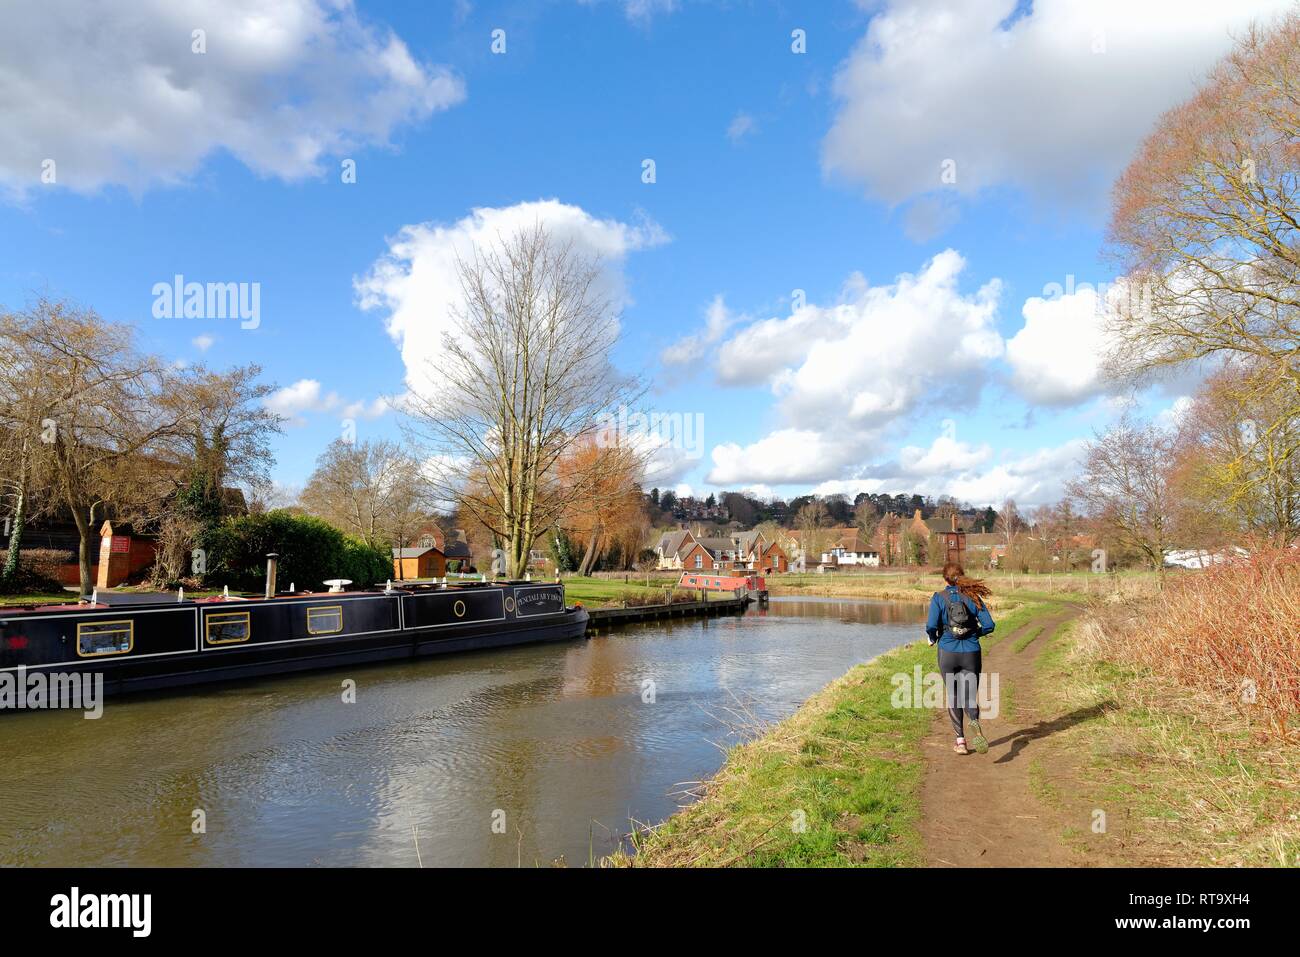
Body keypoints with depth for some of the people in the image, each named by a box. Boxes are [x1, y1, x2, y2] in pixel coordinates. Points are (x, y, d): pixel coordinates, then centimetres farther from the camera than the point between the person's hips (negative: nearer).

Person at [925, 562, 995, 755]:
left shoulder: (939, 597, -5)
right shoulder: (974, 597, 0)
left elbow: (931, 626, -16)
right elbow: (989, 626, -4)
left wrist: (932, 638, 5)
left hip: (948, 652, -1)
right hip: (971, 652, 1)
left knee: (953, 697, 15)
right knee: (969, 697, 5)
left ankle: (960, 741, 13)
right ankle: (975, 725, -27)